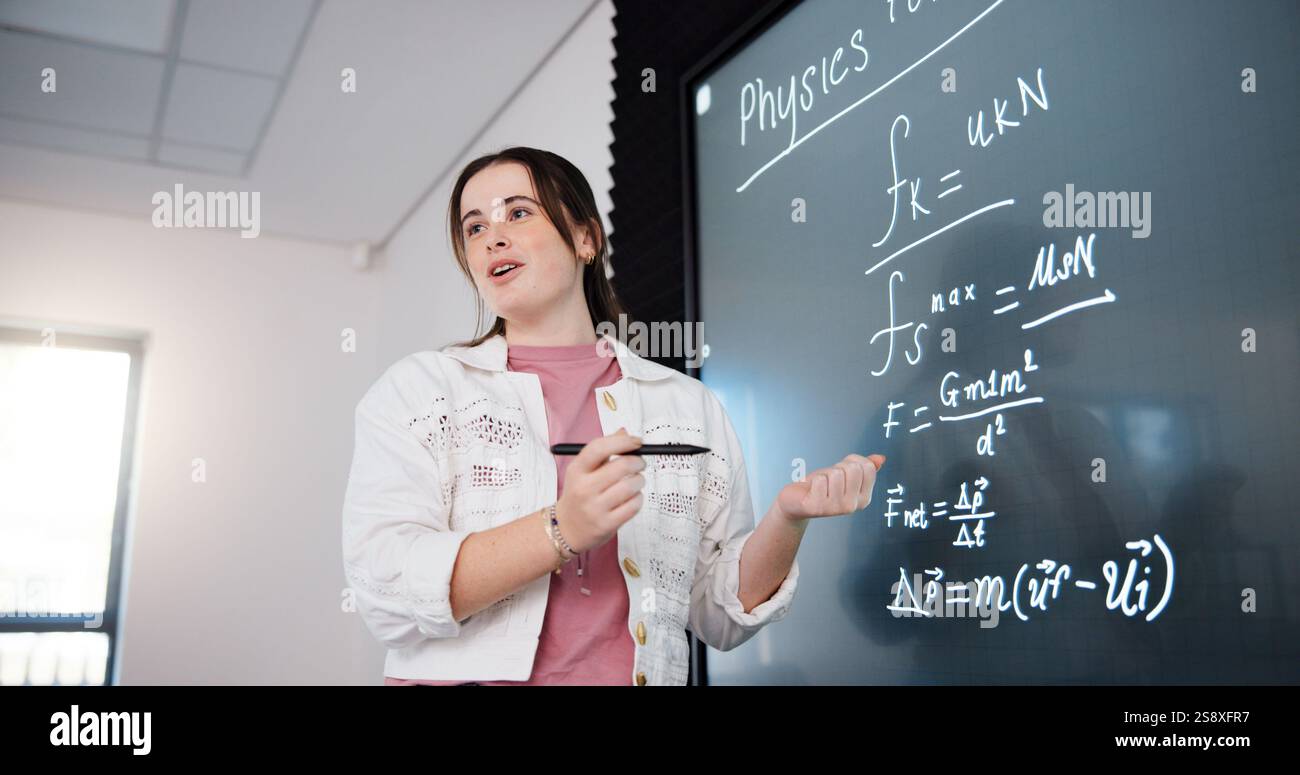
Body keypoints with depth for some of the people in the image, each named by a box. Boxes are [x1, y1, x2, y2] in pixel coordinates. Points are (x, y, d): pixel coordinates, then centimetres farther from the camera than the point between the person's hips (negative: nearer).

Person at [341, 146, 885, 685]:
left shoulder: (690, 406, 8)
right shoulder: (417, 388, 3)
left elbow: (721, 616, 9)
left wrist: (787, 519, -7)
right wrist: (562, 531, -20)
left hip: (641, 673, 1)